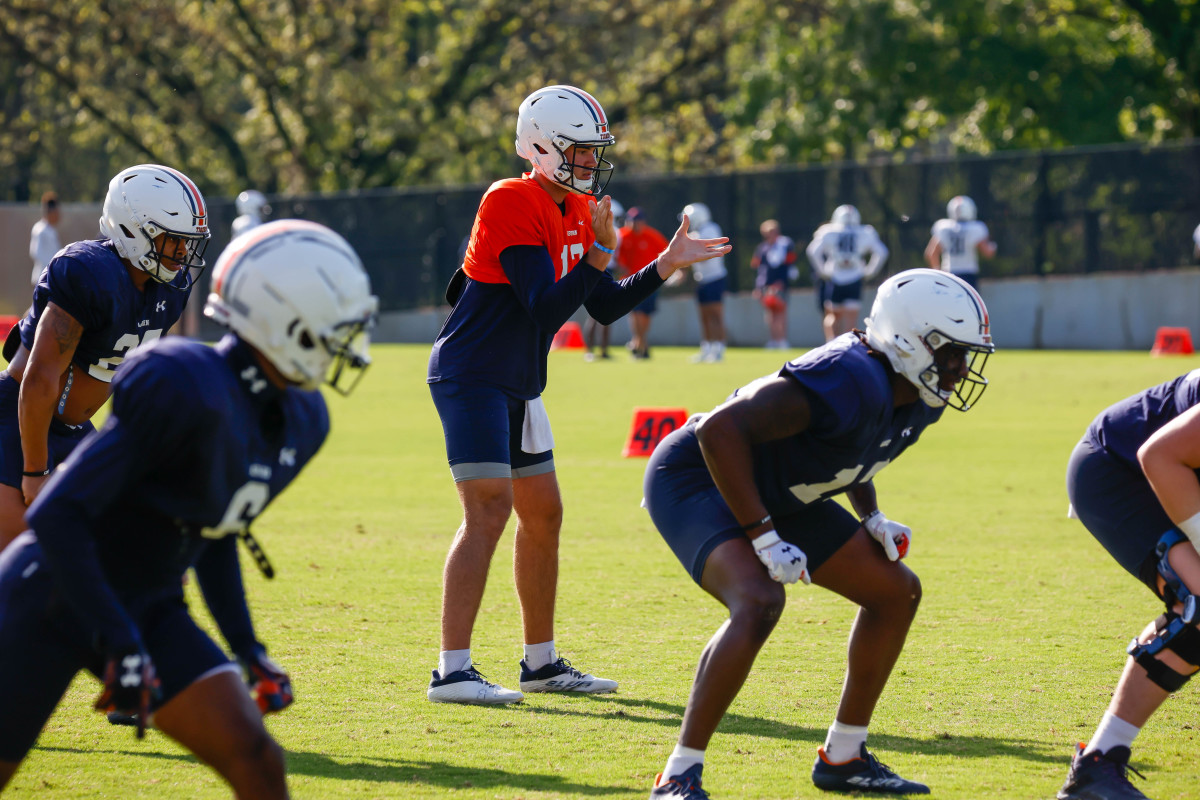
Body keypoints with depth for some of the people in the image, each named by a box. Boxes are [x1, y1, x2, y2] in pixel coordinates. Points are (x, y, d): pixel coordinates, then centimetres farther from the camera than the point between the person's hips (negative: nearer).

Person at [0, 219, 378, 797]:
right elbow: (57, 513, -27)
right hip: (55, 599, -8)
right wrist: (119, 644, -29)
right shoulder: (191, 396, -27)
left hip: (149, 611, 8)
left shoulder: (300, 422, 2)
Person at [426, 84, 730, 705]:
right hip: (471, 375, -10)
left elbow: (605, 308, 13)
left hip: (517, 385, 10)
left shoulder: (578, 212, 9)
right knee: (489, 512, -17)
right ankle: (452, 672, -19)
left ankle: (541, 662, 27)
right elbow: (546, 309, -24)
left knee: (543, 515, 15)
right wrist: (600, 254, -32)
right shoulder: (512, 205, -19)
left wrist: (667, 264, 6)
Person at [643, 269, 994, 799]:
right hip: (697, 479, -10)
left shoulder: (916, 403, -3)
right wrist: (763, 537, -32)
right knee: (760, 602, -34)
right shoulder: (849, 382, -33)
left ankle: (843, 757, 19)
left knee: (896, 592, 9)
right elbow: (721, 429, -35)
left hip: (771, 495, 10)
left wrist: (871, 518, 4)